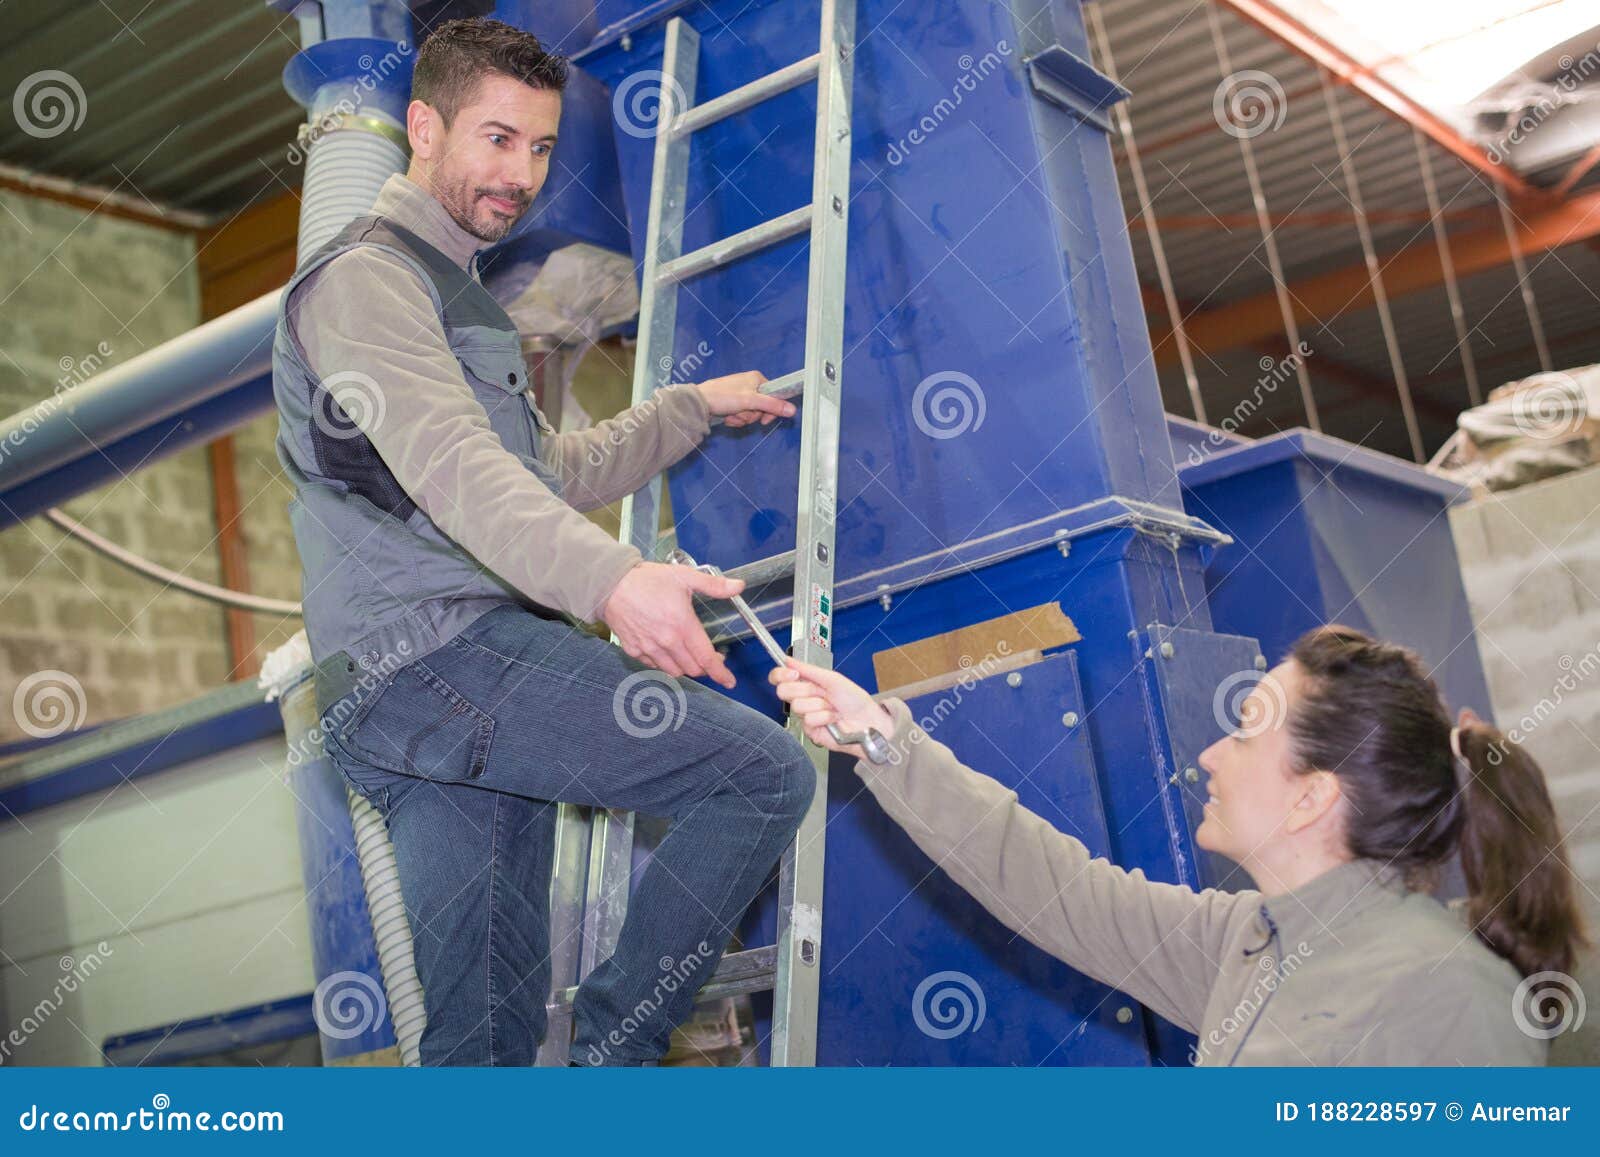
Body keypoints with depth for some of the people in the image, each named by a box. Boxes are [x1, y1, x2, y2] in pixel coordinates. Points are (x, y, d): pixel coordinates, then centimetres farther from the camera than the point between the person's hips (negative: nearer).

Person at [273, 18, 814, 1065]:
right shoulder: (364, 276, -4)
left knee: (486, 1027, 7)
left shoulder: (458, 296, 29)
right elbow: (451, 466, -24)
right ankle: (610, 1047, -10)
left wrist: (695, 406, 36)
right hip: (438, 655, -10)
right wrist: (611, 578, -39)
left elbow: (552, 474, 39)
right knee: (768, 772, -13)